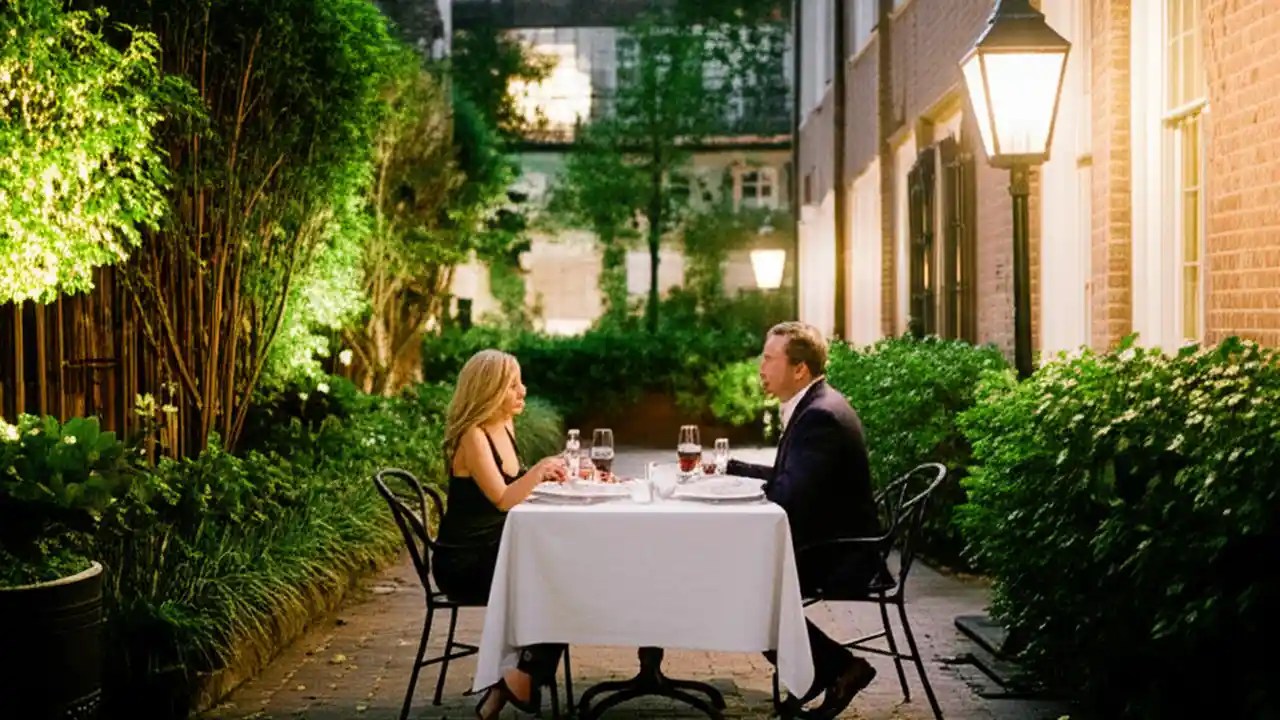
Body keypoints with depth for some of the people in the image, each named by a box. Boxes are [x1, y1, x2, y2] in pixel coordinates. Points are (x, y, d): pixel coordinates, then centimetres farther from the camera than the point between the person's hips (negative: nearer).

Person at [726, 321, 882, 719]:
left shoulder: (820, 416, -23)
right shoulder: (814, 405, 10)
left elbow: (791, 496, -29)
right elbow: (787, 477, 17)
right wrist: (731, 467, 10)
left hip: (839, 552, -10)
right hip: (828, 541, 10)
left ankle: (838, 668, -2)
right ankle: (809, 669, 15)